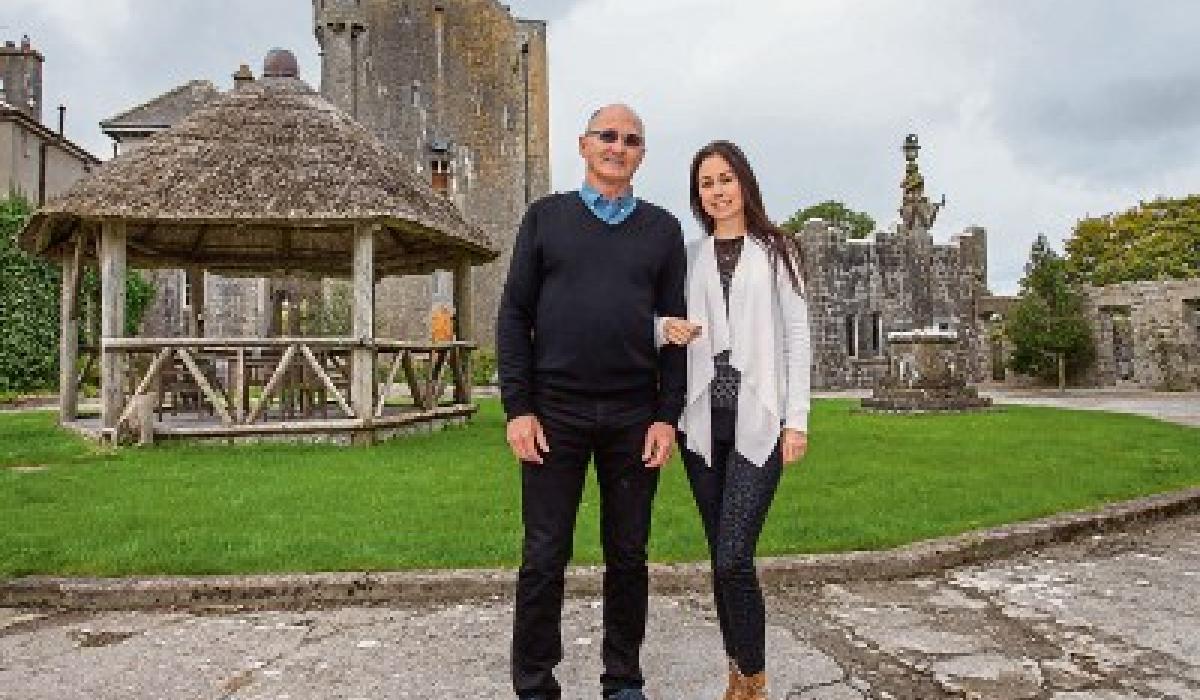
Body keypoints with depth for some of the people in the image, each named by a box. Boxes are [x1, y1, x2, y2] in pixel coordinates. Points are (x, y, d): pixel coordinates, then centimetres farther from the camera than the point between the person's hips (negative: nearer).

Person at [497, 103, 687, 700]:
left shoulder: (663, 229, 10)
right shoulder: (545, 216, 8)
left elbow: (673, 327, 7)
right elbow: (515, 315, 3)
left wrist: (667, 416, -2)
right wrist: (517, 408, -5)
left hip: (635, 416, 1)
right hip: (555, 411, -1)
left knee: (628, 555, 9)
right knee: (544, 557, 4)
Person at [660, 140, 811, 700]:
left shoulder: (775, 251, 7)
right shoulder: (689, 256, 13)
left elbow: (796, 338, 3)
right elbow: (669, 331, 16)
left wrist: (796, 419, -5)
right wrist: (668, 330, -8)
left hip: (758, 421, -3)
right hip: (702, 421, 3)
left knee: (734, 558, -12)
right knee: (722, 558, 8)